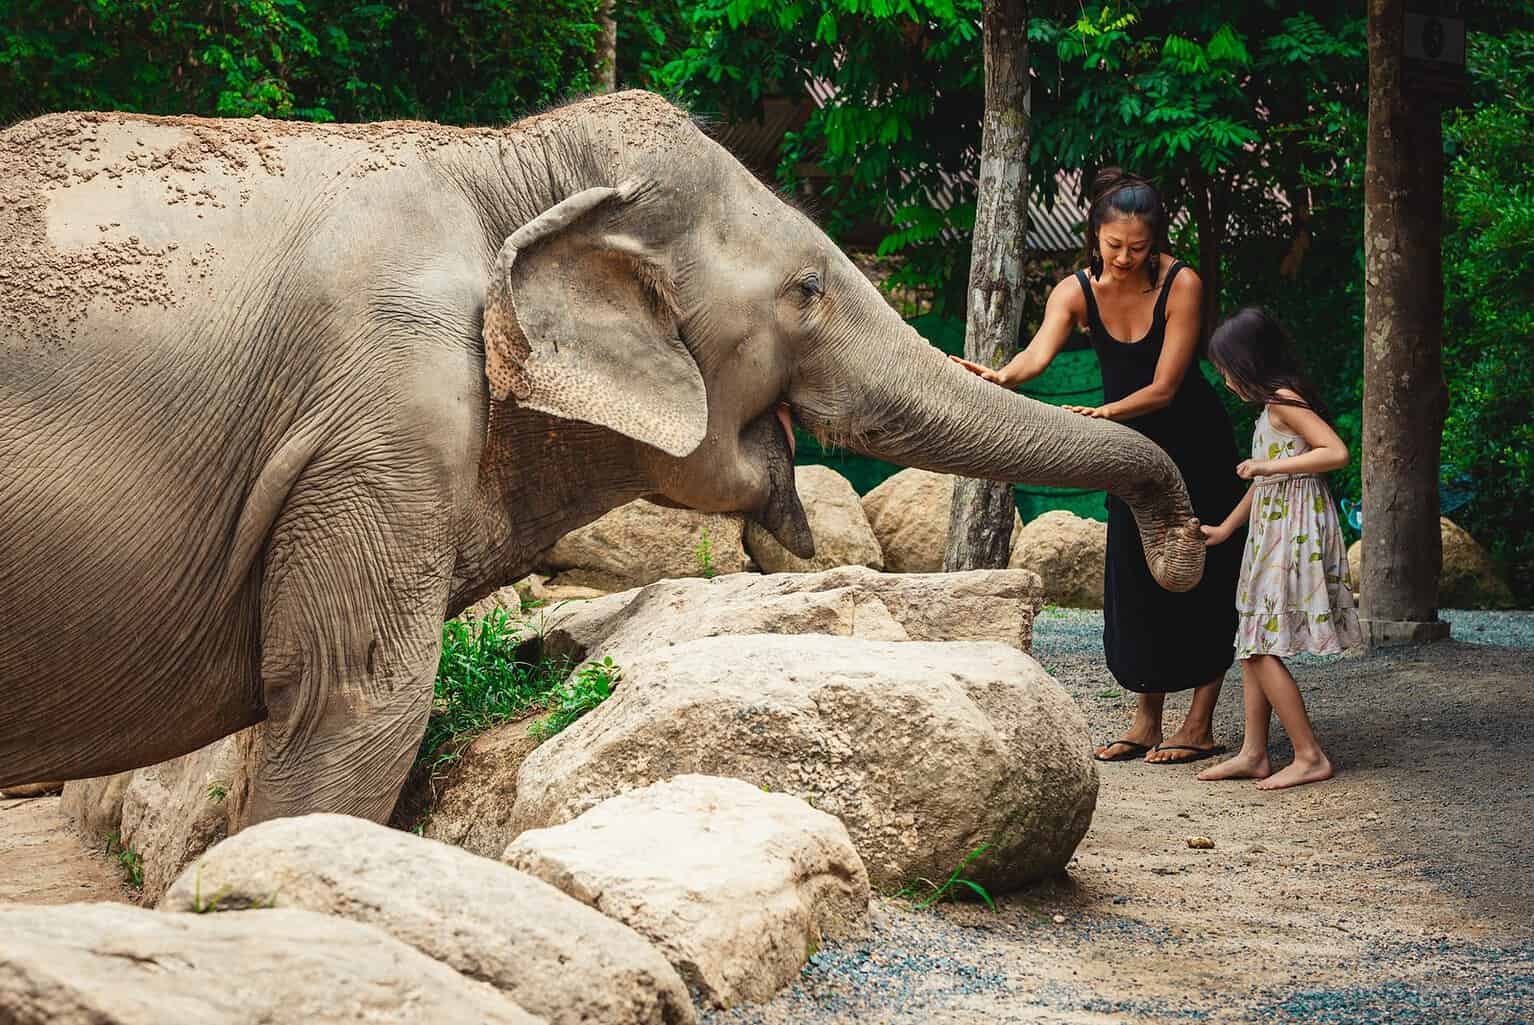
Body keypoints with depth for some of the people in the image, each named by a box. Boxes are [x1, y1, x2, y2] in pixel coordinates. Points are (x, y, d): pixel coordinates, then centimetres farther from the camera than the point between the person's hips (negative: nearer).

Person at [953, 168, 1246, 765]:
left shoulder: (1181, 285, -22)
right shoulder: (1076, 291, -13)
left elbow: (1164, 387, -26)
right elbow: (1039, 352, -31)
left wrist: (1103, 414, -44)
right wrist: (1001, 378, -54)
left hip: (1195, 445, -4)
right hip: (1131, 447, 4)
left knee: (1199, 576, -4)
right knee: (1133, 576, 3)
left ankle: (1199, 726, 2)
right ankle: (1146, 722, 12)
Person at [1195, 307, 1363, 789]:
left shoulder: (1283, 401, -12)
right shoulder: (1275, 405, 17)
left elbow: (1337, 452, -24)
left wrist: (1268, 465, -20)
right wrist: (1226, 528, 31)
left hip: (1294, 535, -10)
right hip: (1271, 534, 10)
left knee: (1260, 648, -10)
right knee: (1252, 647, 9)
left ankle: (1311, 756, -7)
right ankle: (1253, 754, 11)